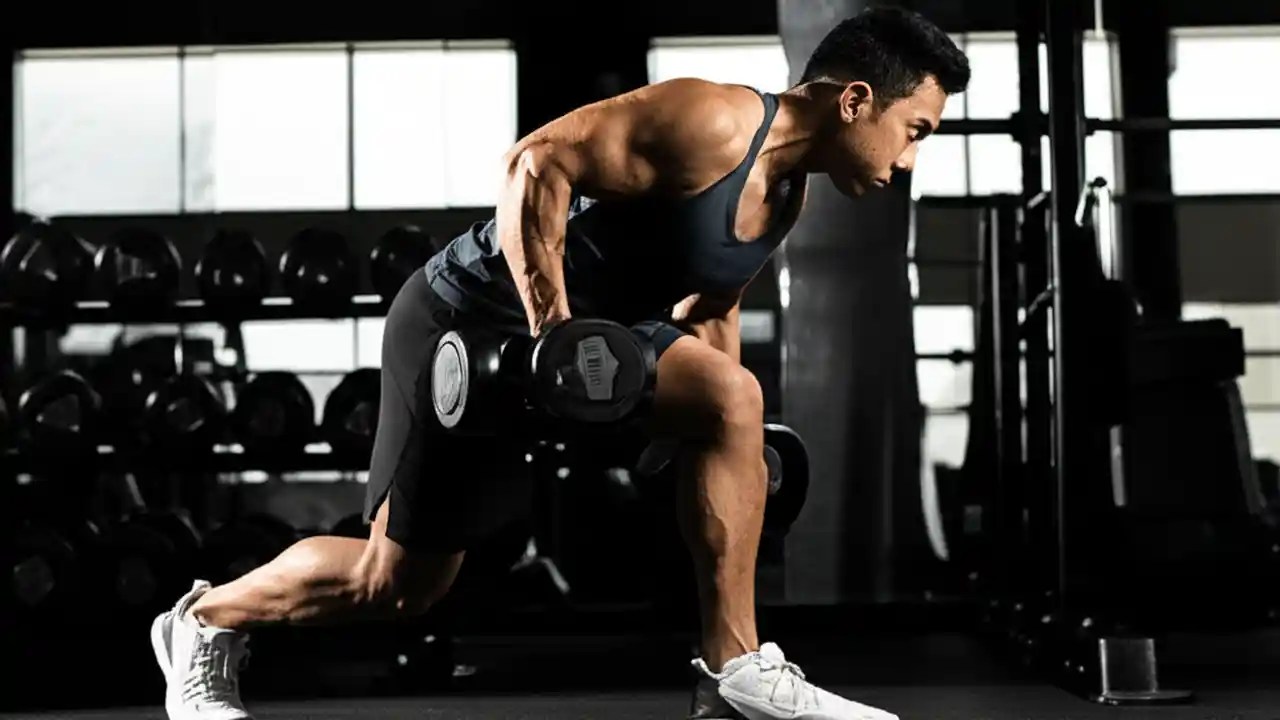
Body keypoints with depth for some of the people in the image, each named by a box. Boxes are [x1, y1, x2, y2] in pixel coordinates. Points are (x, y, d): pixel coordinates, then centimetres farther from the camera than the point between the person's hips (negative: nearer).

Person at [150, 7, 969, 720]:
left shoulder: (788, 192, 5)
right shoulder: (711, 121, -24)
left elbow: (713, 307, 18)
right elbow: (539, 162, -28)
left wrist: (731, 462, 18)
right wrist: (550, 331, -32)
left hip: (586, 327, 8)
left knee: (735, 400, -12)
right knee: (398, 579, 1)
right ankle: (205, 625, 26)